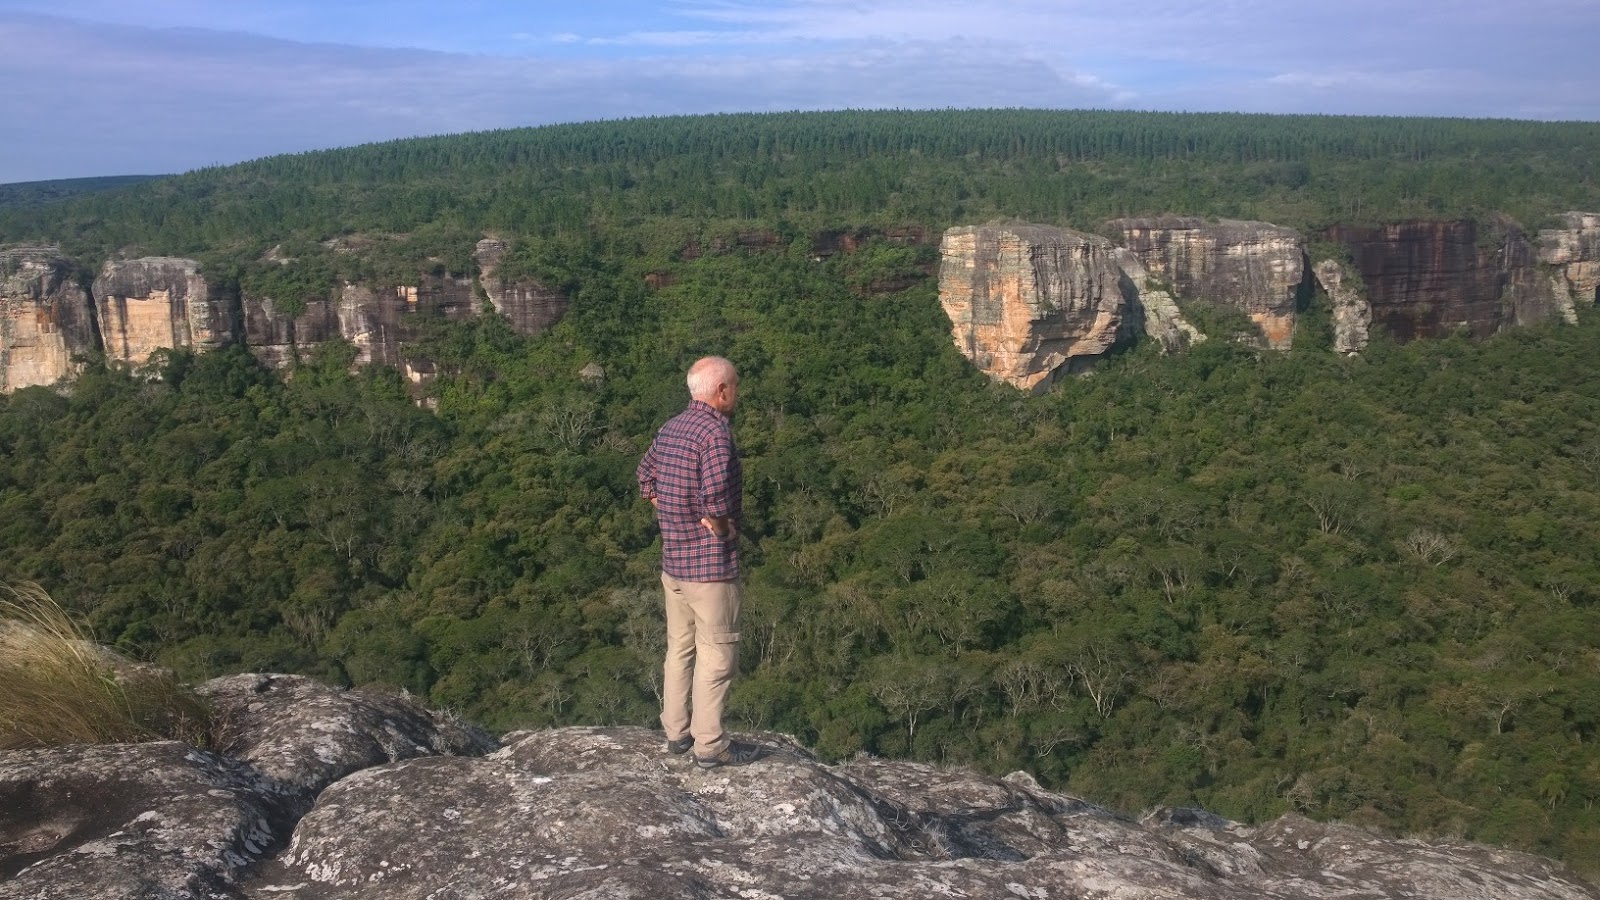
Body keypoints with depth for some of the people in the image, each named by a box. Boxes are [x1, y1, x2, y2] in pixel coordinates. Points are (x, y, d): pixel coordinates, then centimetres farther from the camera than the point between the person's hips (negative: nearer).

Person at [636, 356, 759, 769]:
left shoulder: (670, 428, 8)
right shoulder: (715, 433, -20)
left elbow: (646, 477, 19)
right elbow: (714, 496, -31)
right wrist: (724, 529, -13)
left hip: (673, 561, 9)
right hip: (711, 565, -8)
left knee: (679, 648, 18)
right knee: (716, 655, 2)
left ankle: (676, 731, 27)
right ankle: (709, 744, 9)